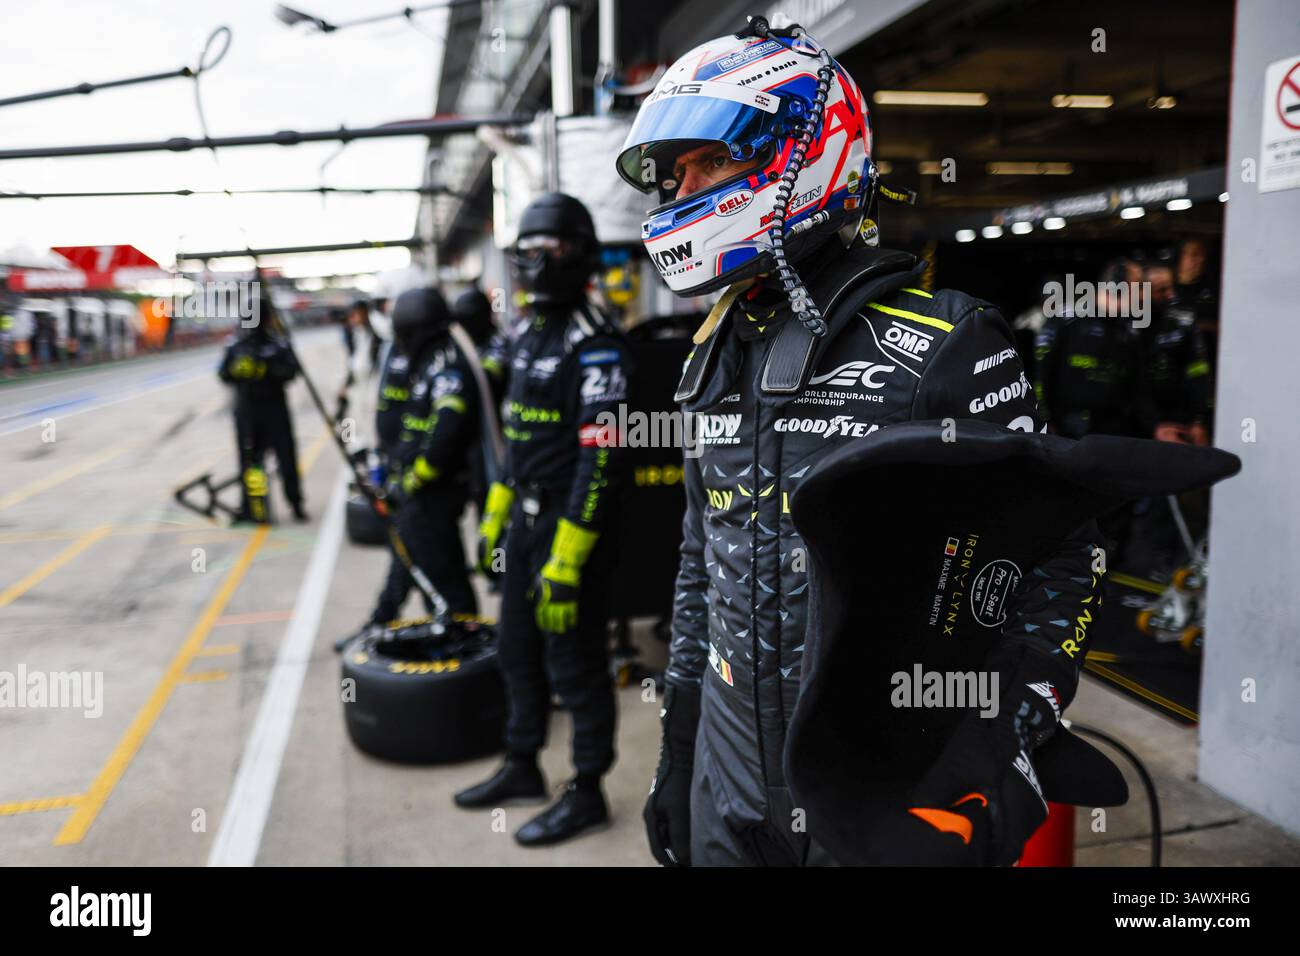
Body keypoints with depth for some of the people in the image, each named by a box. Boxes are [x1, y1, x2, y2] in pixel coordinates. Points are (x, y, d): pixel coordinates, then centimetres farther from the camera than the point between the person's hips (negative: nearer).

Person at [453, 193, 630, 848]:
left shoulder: (593, 344, -17)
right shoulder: (527, 333, 12)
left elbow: (598, 460, -22)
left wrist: (567, 560, -25)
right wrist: (494, 517, 19)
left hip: (571, 522, -9)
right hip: (526, 517, 9)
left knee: (574, 664, 2)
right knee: (517, 648, 19)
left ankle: (586, 794, 19)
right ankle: (522, 768, 36)